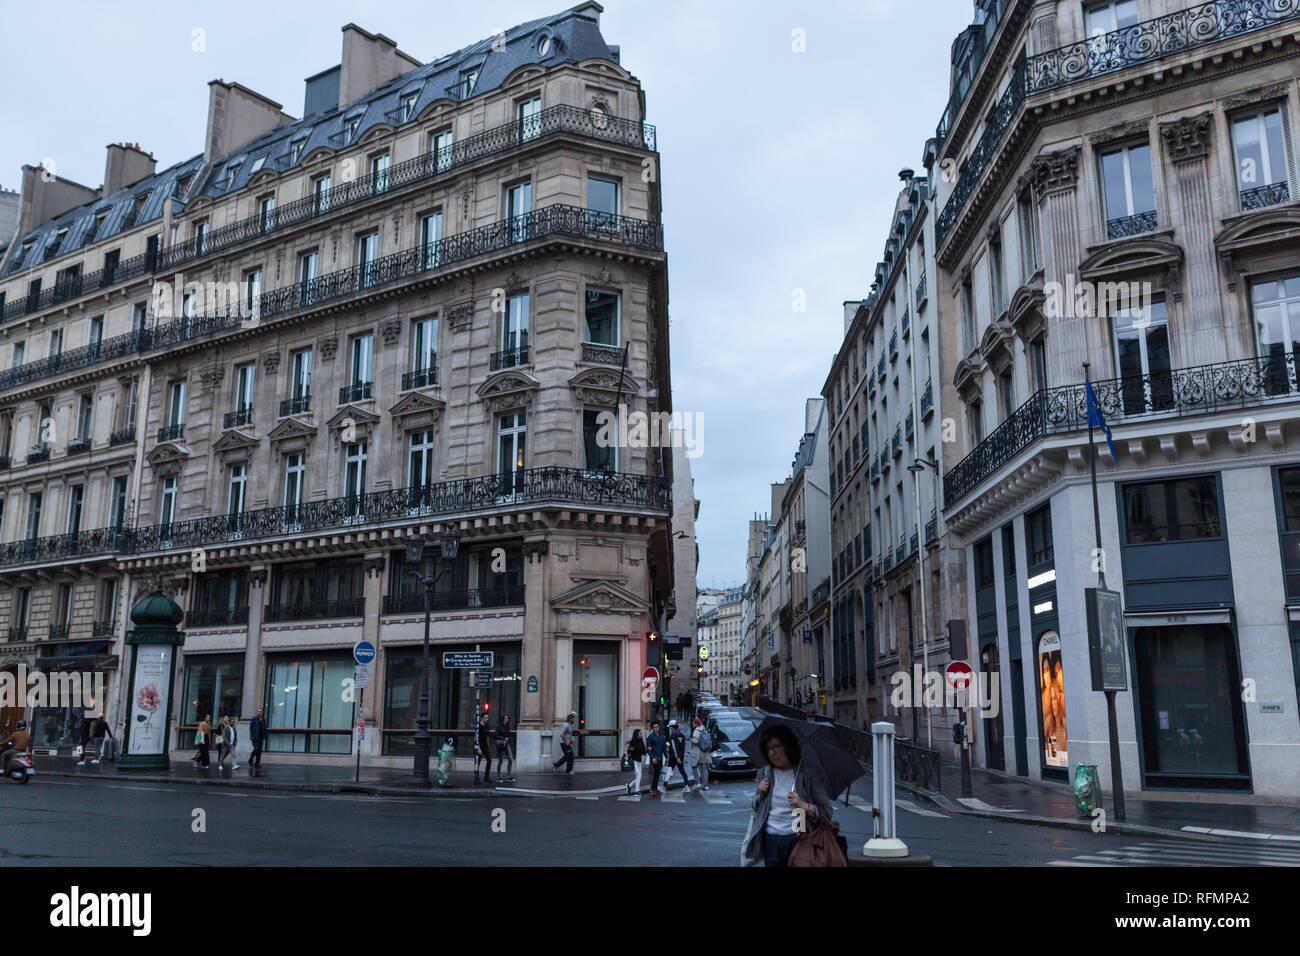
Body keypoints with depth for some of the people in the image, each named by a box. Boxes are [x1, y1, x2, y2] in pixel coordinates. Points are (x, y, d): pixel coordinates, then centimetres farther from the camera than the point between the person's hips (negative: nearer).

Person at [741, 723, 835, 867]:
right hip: (770, 840, 4)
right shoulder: (766, 773, 8)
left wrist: (804, 805, -22)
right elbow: (756, 809, 19)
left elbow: (827, 813, -7)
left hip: (797, 839, -4)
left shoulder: (808, 772, -6)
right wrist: (761, 796, -1)